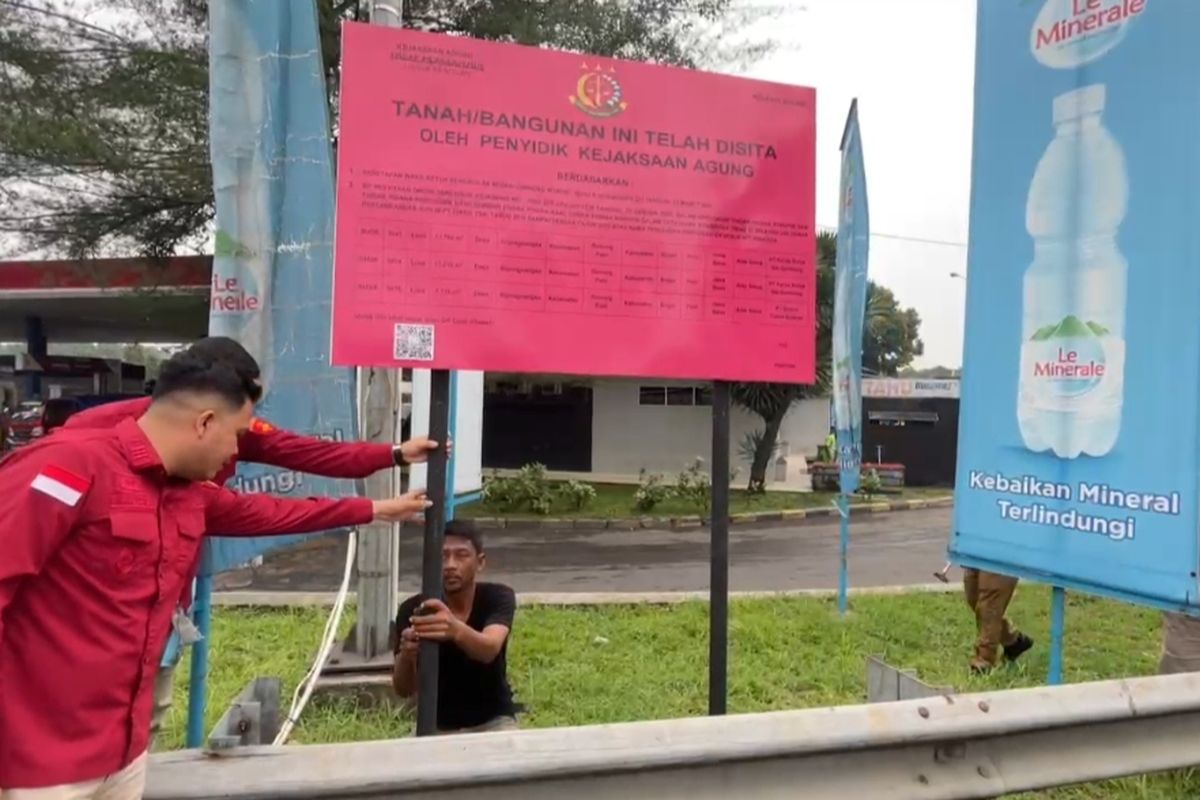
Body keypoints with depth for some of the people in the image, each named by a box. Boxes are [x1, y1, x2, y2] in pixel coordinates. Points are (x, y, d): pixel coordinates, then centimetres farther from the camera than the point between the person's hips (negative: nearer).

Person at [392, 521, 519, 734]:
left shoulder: (498, 598, -17)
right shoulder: (412, 609, -14)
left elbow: (489, 650, -38)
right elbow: (403, 690, -20)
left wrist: (457, 630, -61)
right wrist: (407, 656, -43)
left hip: (492, 721, -2)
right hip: (437, 724, 2)